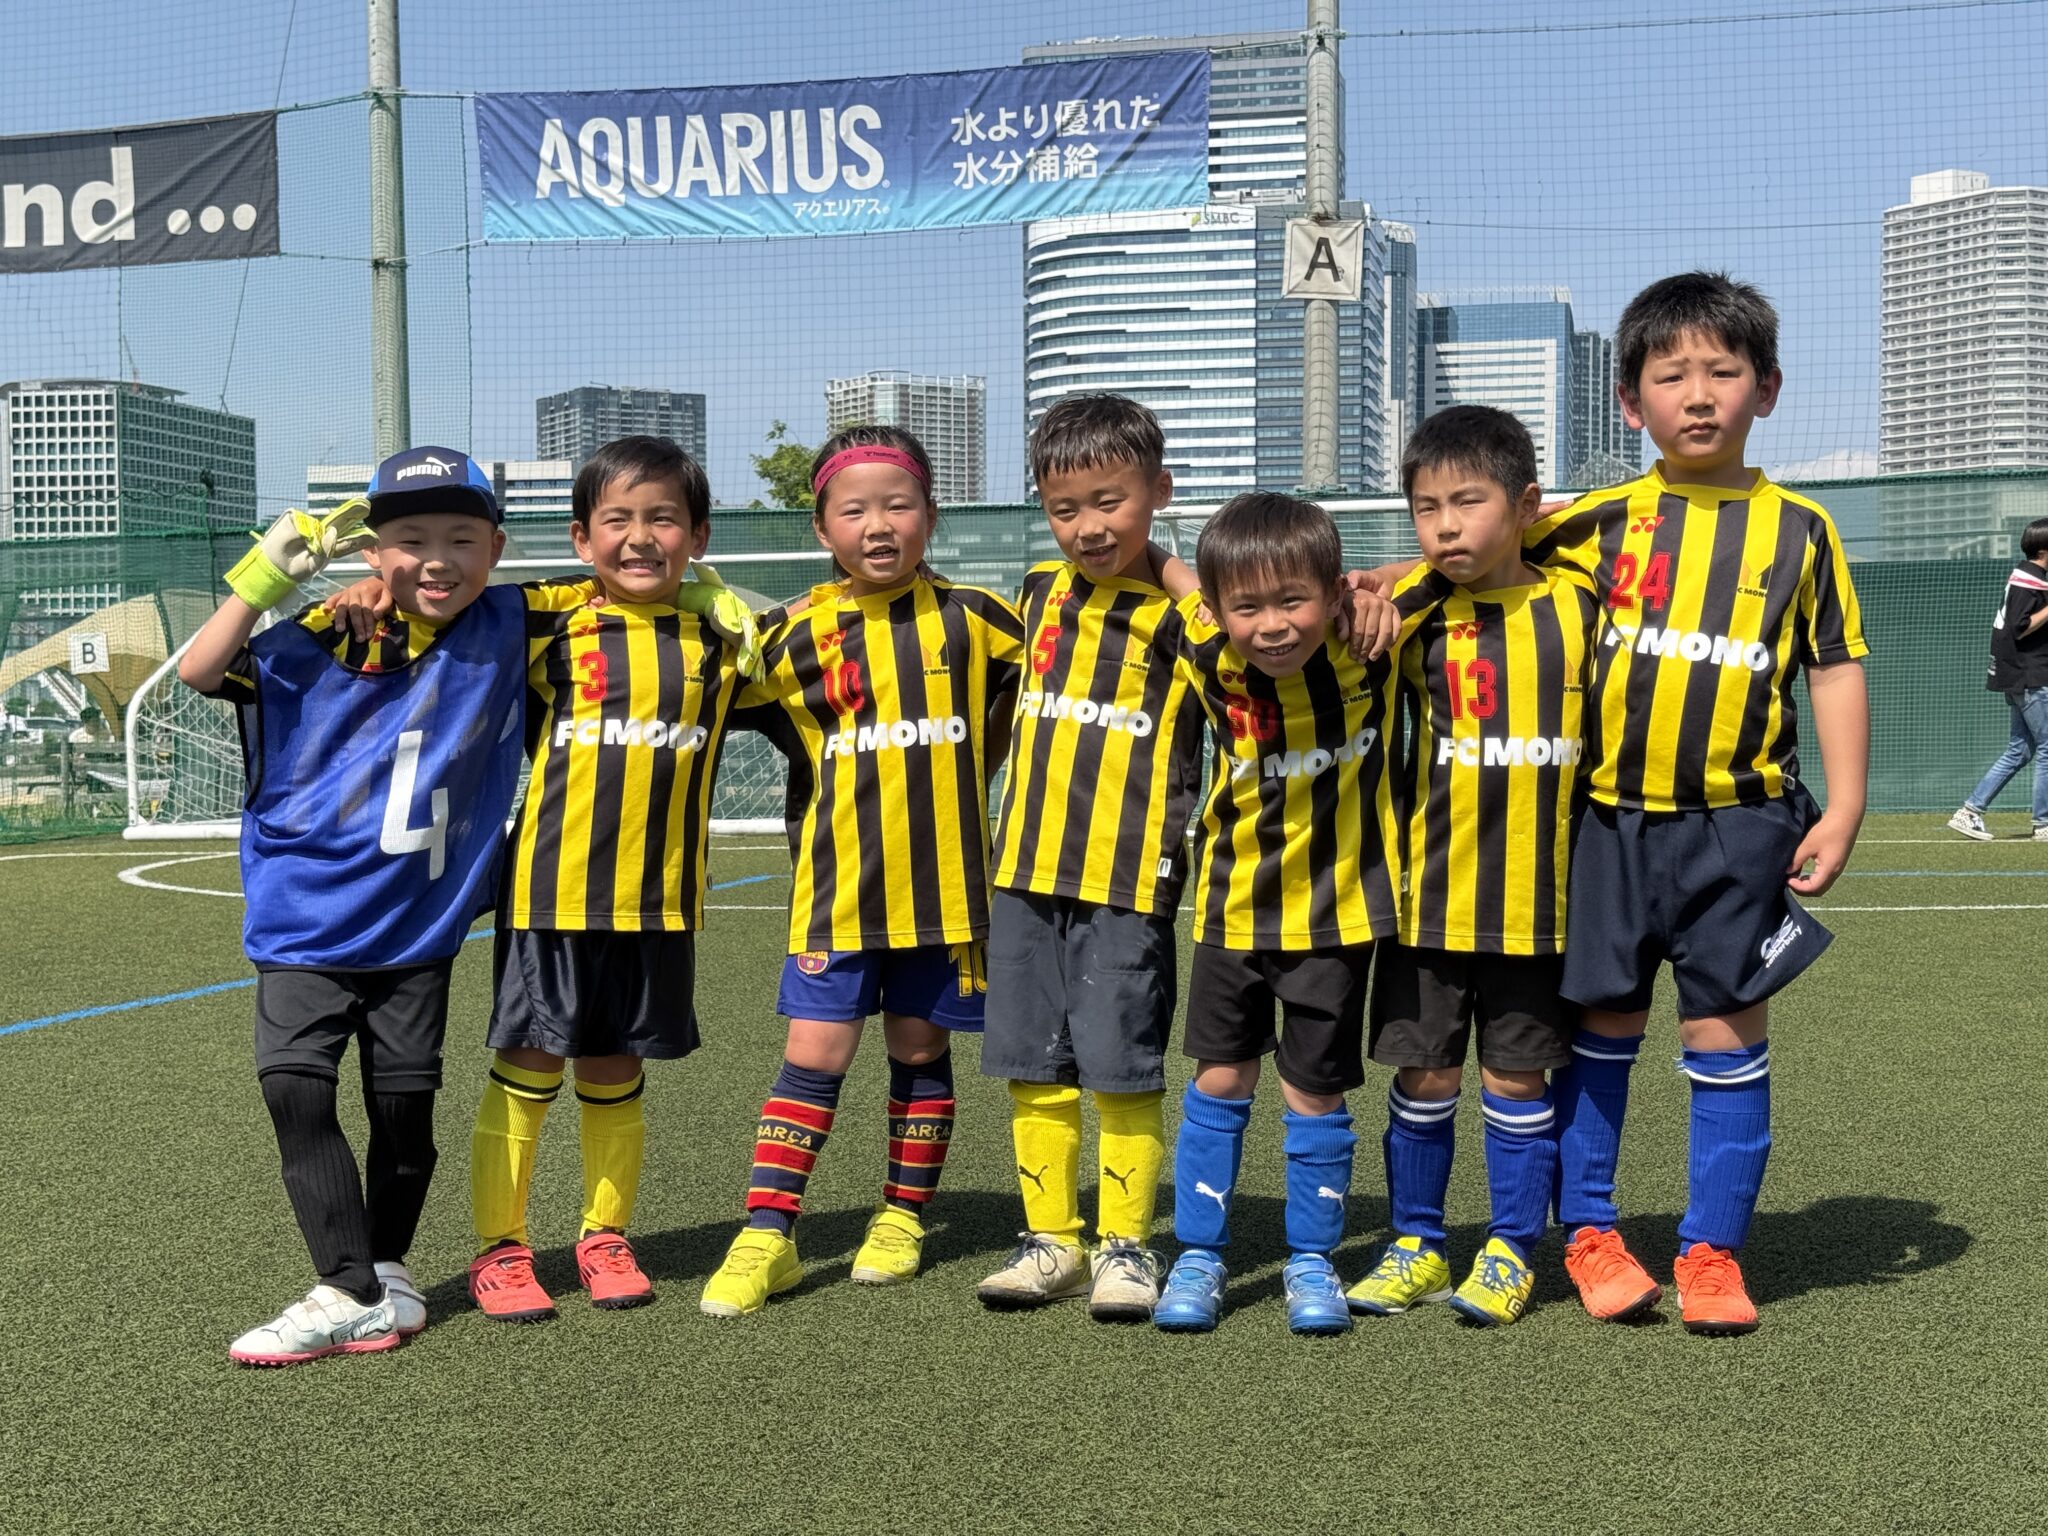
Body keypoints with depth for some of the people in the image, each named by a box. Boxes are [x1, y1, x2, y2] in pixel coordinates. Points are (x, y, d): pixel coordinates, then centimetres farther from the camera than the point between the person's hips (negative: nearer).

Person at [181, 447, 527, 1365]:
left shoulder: (505, 629, -1)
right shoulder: (329, 638, -5)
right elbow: (202, 673, -10)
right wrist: (270, 570, -15)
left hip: (421, 924, 1)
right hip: (306, 920, -1)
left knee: (404, 1103, 8)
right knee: (294, 1088, -11)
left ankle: (387, 1270, 27)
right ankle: (352, 1295, -6)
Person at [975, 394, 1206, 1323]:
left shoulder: (1185, 611, -7)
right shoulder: (1041, 591, 10)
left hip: (1129, 881, -5)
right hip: (1026, 872, 5)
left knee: (1123, 1071, 0)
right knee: (1035, 1069, 9)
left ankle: (1126, 1245, 13)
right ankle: (1050, 1239, 21)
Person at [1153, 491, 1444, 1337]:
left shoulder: (1363, 644, -19)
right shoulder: (1212, 664, -14)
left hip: (1335, 909, -2)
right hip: (1234, 907, 2)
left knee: (1314, 1090, 6)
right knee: (1220, 1078, 9)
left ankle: (1311, 1260, 23)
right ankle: (1198, 1256, 22)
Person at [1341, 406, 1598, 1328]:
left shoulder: (1577, 604, 0)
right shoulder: (1416, 619, -2)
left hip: (1537, 902, -1)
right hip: (1430, 895, 1)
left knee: (1517, 1078, 8)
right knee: (1424, 1075, 8)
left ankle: (1512, 1250, 22)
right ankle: (1415, 1244, 23)